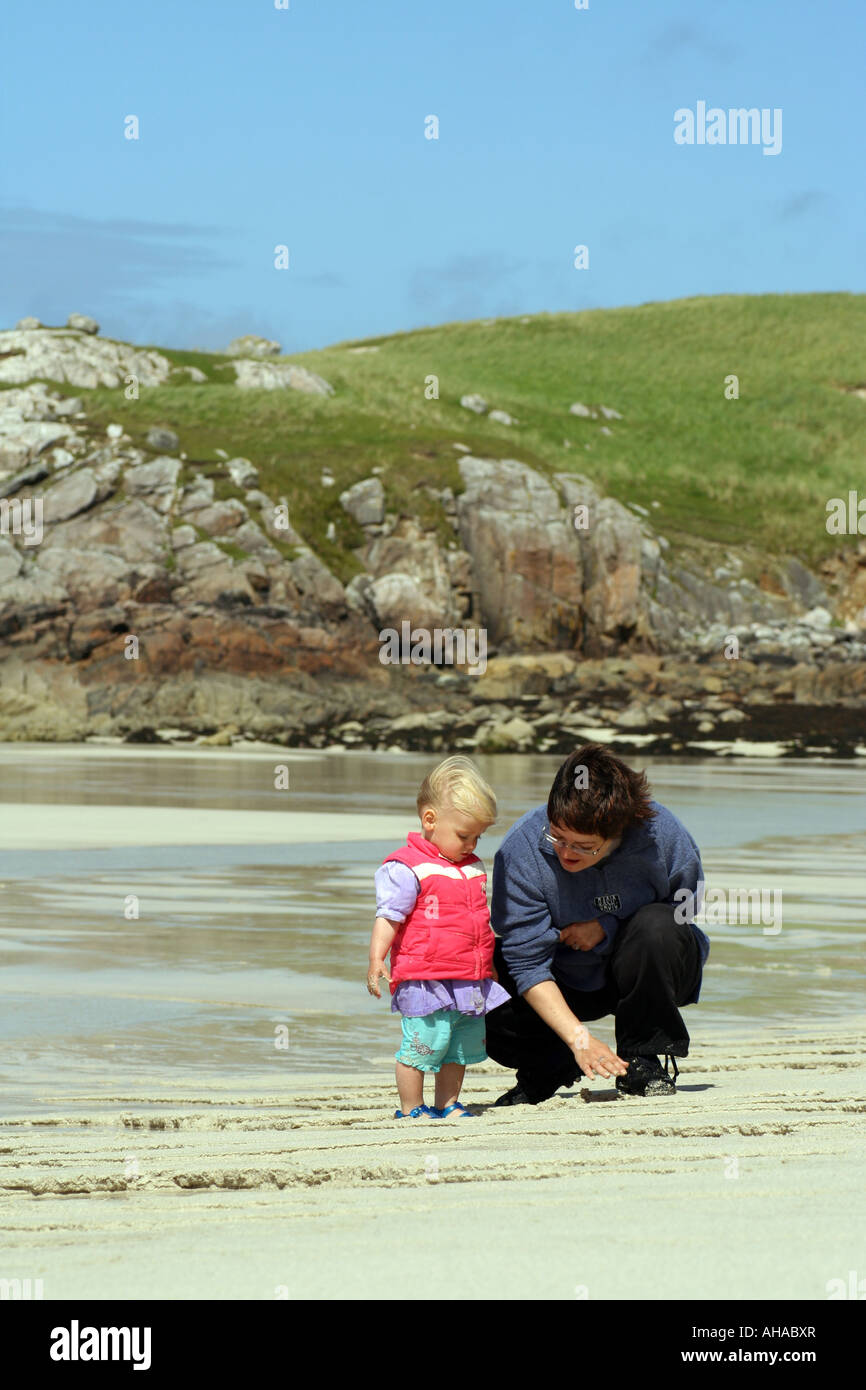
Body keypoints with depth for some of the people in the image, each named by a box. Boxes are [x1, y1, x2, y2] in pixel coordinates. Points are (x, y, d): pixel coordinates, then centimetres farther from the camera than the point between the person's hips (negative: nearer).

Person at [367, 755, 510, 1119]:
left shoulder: (474, 867, 16)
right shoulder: (407, 868, -9)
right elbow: (388, 917, -12)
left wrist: (490, 963, 33)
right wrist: (376, 959, -21)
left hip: (472, 981, 8)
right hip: (424, 980, -8)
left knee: (461, 1047, 13)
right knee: (423, 1044, -8)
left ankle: (448, 1104, 25)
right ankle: (411, 1109, 4)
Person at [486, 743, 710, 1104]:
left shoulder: (662, 834, -23)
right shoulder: (521, 850, -24)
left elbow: (686, 907, -4)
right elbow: (527, 964, -23)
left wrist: (609, 926, -21)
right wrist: (578, 1038, -34)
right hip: (565, 986, 0)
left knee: (657, 926, -33)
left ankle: (641, 1060, -12)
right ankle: (550, 1068, 8)